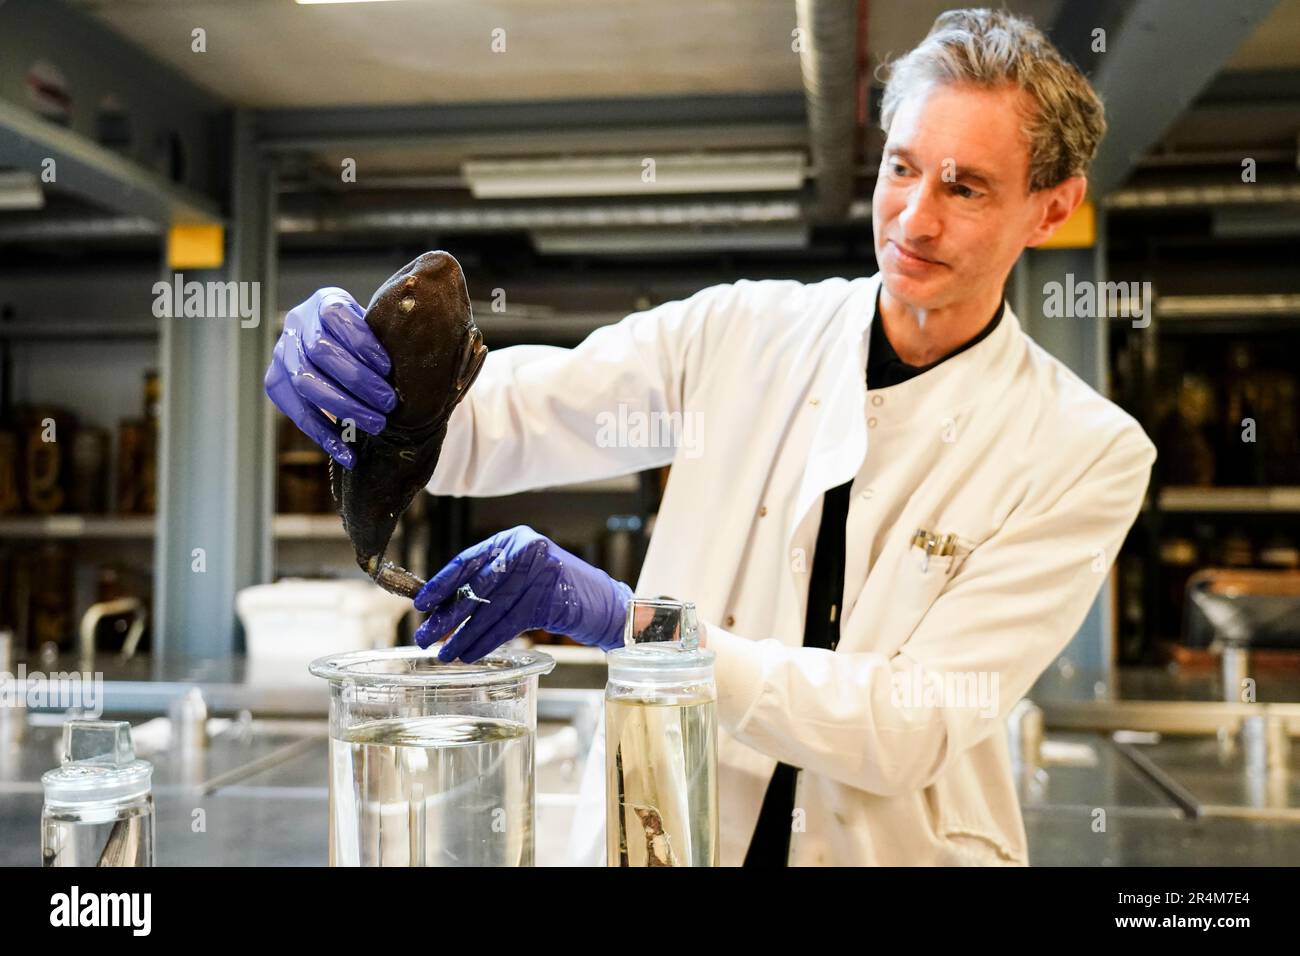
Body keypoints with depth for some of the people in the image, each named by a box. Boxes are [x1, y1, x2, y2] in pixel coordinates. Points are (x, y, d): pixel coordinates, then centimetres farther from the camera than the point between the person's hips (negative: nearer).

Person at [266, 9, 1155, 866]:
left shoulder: (1086, 454, -10)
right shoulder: (738, 333, -4)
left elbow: (914, 731, -18)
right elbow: (481, 422, -5)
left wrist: (626, 620, -26)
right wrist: (342, 348, -26)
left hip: (898, 847, -1)